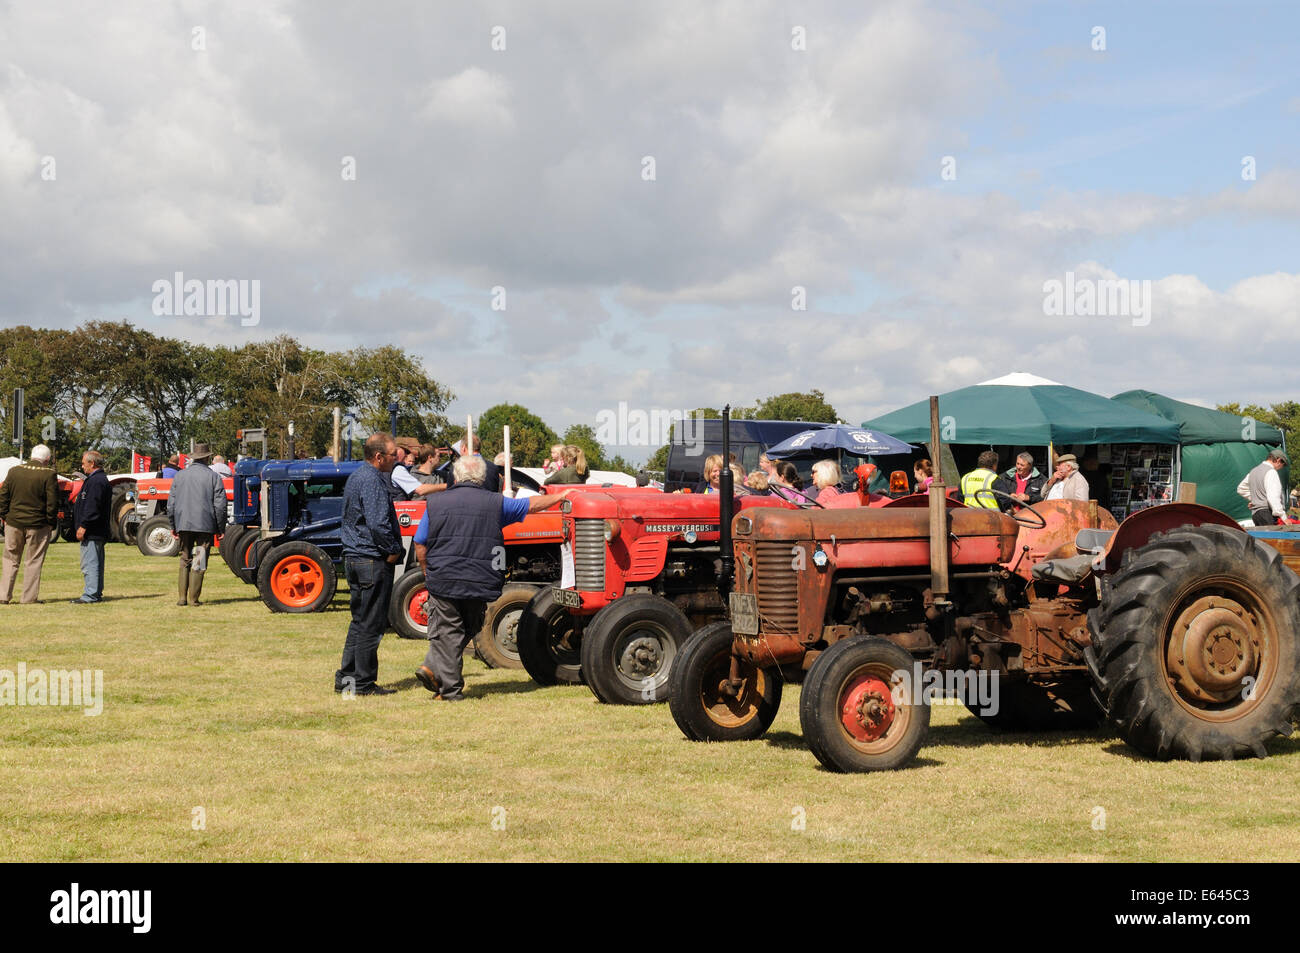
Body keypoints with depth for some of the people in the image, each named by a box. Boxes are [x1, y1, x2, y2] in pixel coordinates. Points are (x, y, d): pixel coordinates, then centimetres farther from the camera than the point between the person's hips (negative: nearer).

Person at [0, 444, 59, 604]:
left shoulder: (14, 471, 2)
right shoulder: (49, 474, -10)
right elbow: (53, 502, -10)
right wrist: (52, 523, -1)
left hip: (14, 523, 3)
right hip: (38, 525, -3)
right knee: (34, 561, 5)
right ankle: (29, 597, 5)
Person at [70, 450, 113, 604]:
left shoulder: (96, 481, -15)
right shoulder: (101, 479, 19)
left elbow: (92, 506, -22)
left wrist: (83, 526, -21)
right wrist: (83, 526, 22)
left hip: (92, 533, -11)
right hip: (98, 532, 11)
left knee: (89, 564, -11)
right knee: (95, 564, 14)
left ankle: (91, 595, -12)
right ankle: (97, 594, 19)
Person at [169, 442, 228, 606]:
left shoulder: (180, 476, 6)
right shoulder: (213, 477, -4)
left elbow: (171, 504, 8)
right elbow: (220, 505, -6)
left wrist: (173, 526, 18)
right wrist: (221, 528, 3)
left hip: (184, 524, 3)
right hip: (206, 525, -3)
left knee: (185, 561, 13)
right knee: (199, 563, 2)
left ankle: (181, 597, 6)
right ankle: (193, 599, 0)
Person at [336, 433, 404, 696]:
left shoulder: (356, 476, 14)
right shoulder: (372, 481, -17)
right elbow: (378, 524, -24)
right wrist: (394, 550, -11)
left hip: (354, 557, 10)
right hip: (373, 561, -10)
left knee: (361, 620, 16)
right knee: (371, 624, -3)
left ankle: (346, 677, 18)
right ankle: (364, 682, 1)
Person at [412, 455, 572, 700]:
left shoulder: (436, 504, 2)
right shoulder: (495, 503, 2)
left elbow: (420, 546, 3)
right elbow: (532, 504, 14)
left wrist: (429, 574, 18)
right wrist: (560, 496, 29)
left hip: (443, 581, 0)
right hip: (480, 584, 0)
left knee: (446, 631, 6)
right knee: (469, 628, 16)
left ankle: (451, 688, -2)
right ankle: (434, 667, 4)